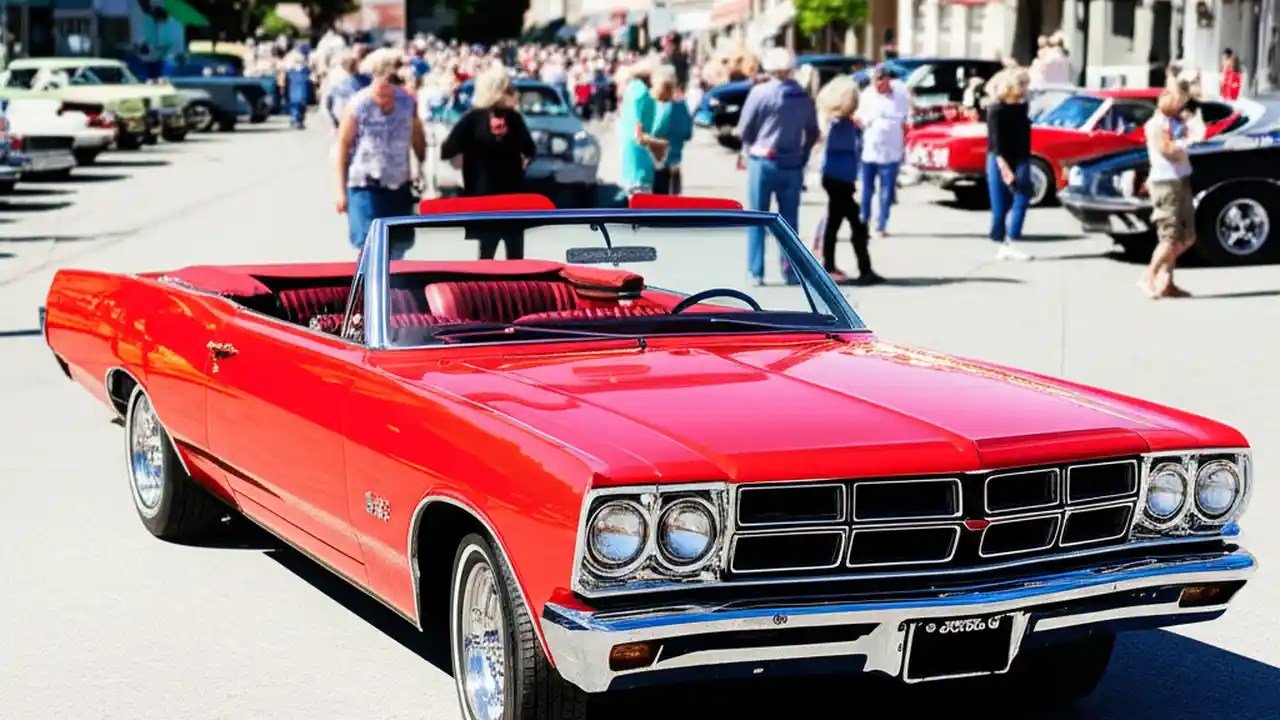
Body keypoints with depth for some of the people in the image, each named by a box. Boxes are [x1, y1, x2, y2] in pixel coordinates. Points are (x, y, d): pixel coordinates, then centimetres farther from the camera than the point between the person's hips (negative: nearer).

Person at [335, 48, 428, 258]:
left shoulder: (407, 102, -2)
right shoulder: (358, 105, -11)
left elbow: (418, 141, 11)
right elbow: (343, 146, -5)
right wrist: (341, 190, -5)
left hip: (399, 185, 4)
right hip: (366, 185, -4)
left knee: (398, 248, 8)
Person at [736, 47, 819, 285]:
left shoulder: (760, 92, -8)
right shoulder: (804, 97, 3)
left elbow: (743, 130, -4)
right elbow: (813, 134, 8)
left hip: (763, 162, -3)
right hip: (792, 165, 3)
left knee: (757, 220, 5)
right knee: (789, 220, 10)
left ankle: (756, 272, 2)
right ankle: (790, 272, 9)